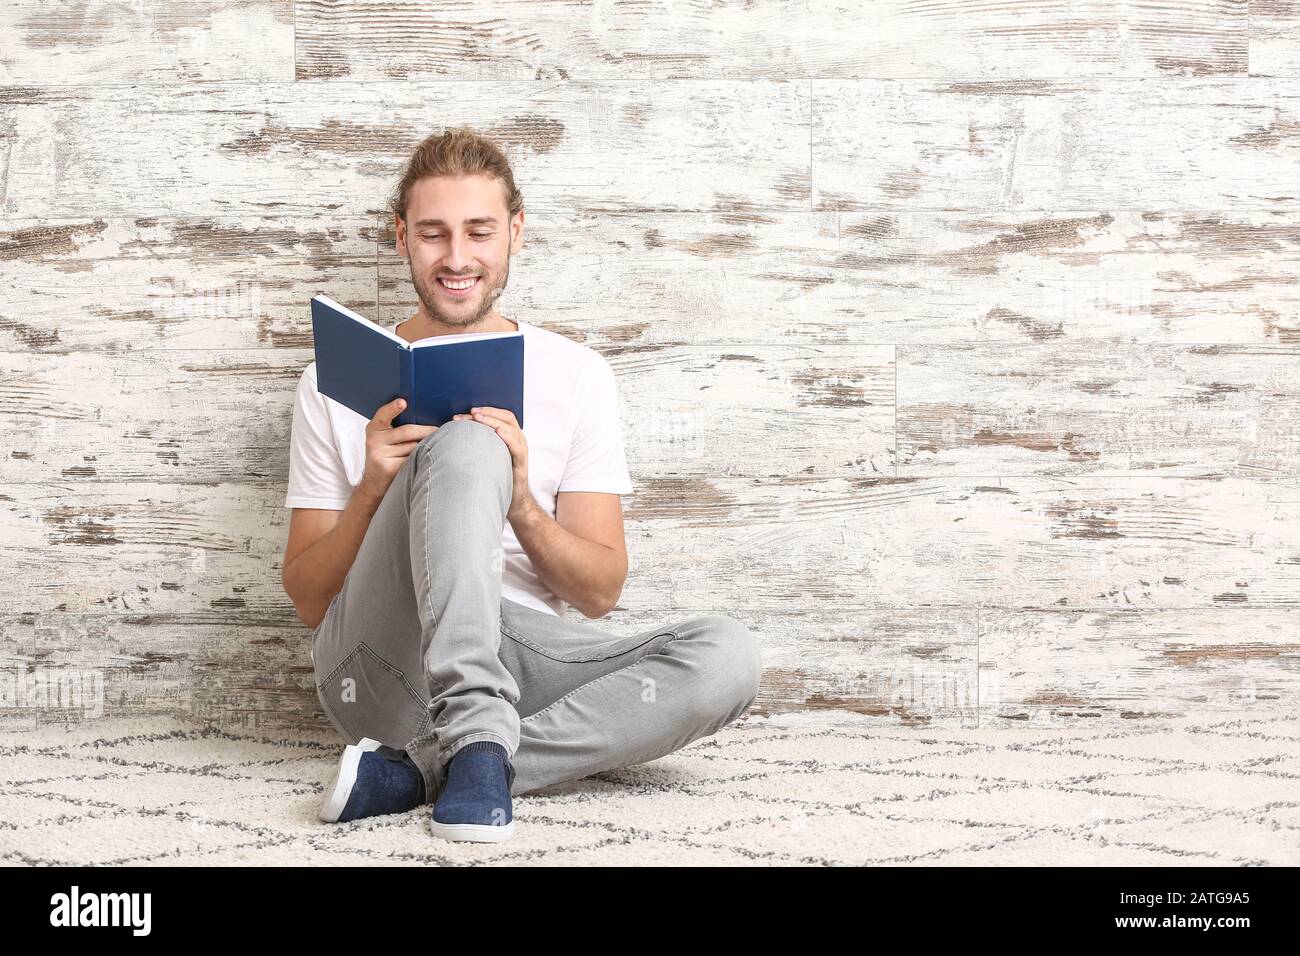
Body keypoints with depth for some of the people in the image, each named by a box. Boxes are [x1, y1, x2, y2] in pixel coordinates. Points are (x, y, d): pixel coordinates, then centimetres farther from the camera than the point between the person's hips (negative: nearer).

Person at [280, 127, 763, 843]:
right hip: (379, 663, -2)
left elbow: (600, 594, 7)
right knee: (466, 444, -27)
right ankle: (478, 743, -38)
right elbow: (307, 602, 7)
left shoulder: (577, 375, 11)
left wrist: (519, 503, -13)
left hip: (517, 660, 3)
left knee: (725, 656, -26)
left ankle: (415, 770, -28)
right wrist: (371, 493, -12)